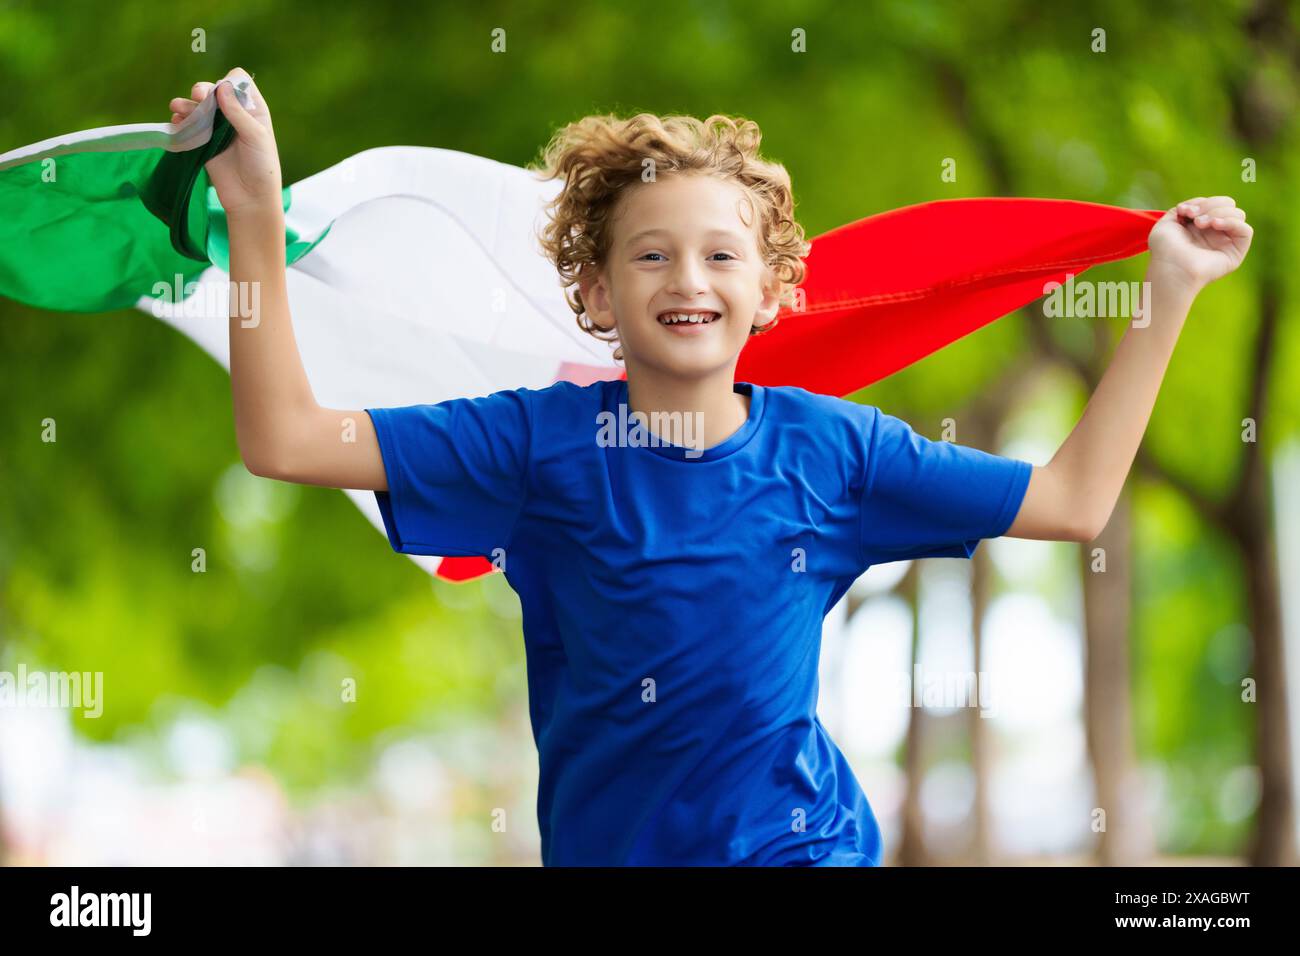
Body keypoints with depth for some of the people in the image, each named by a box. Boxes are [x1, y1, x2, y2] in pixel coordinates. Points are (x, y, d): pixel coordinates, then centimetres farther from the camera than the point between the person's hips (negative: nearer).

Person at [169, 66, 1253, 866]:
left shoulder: (826, 444, -3)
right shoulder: (544, 441, -7)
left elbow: (1073, 500, 4)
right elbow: (287, 440, -12)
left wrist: (1170, 291, 3)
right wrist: (256, 217, -20)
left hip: (800, 840, 0)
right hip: (604, 842, 0)